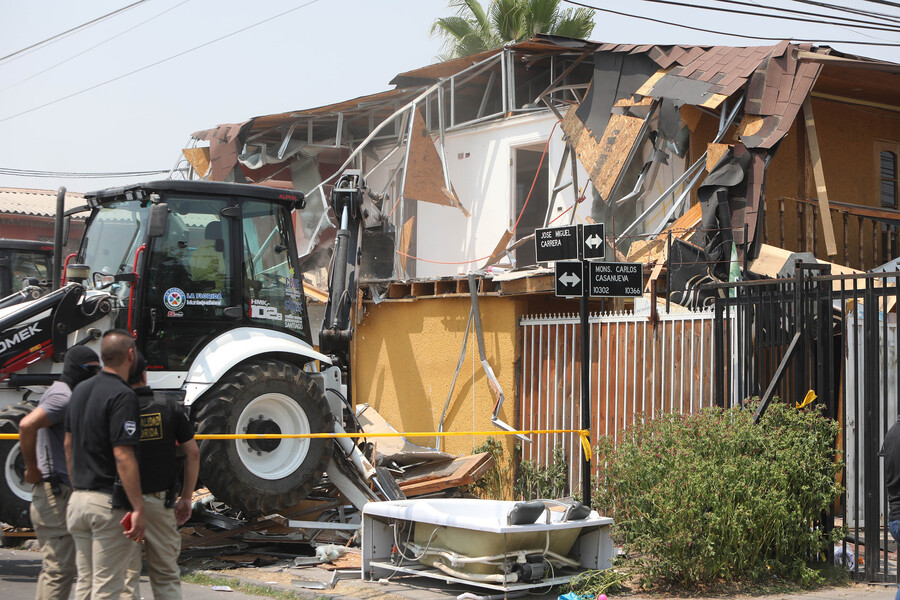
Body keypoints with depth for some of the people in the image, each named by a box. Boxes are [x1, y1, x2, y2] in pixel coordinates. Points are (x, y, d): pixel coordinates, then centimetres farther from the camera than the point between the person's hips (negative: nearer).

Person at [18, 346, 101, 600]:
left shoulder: (62, 394, 17)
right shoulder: (63, 397, -14)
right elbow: (27, 425, -30)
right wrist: (32, 469, -20)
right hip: (57, 494, -10)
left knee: (53, 567, 16)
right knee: (60, 568, -9)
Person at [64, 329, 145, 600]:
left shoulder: (80, 390, 11)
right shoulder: (122, 396, -16)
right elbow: (123, 456, -21)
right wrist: (138, 508, -20)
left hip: (78, 499, 8)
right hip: (110, 502, -8)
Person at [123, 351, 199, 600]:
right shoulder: (169, 408, 0)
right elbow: (192, 452, 2)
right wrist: (186, 498, 10)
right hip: (160, 501, 2)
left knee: (126, 575, 5)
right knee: (167, 576, 13)